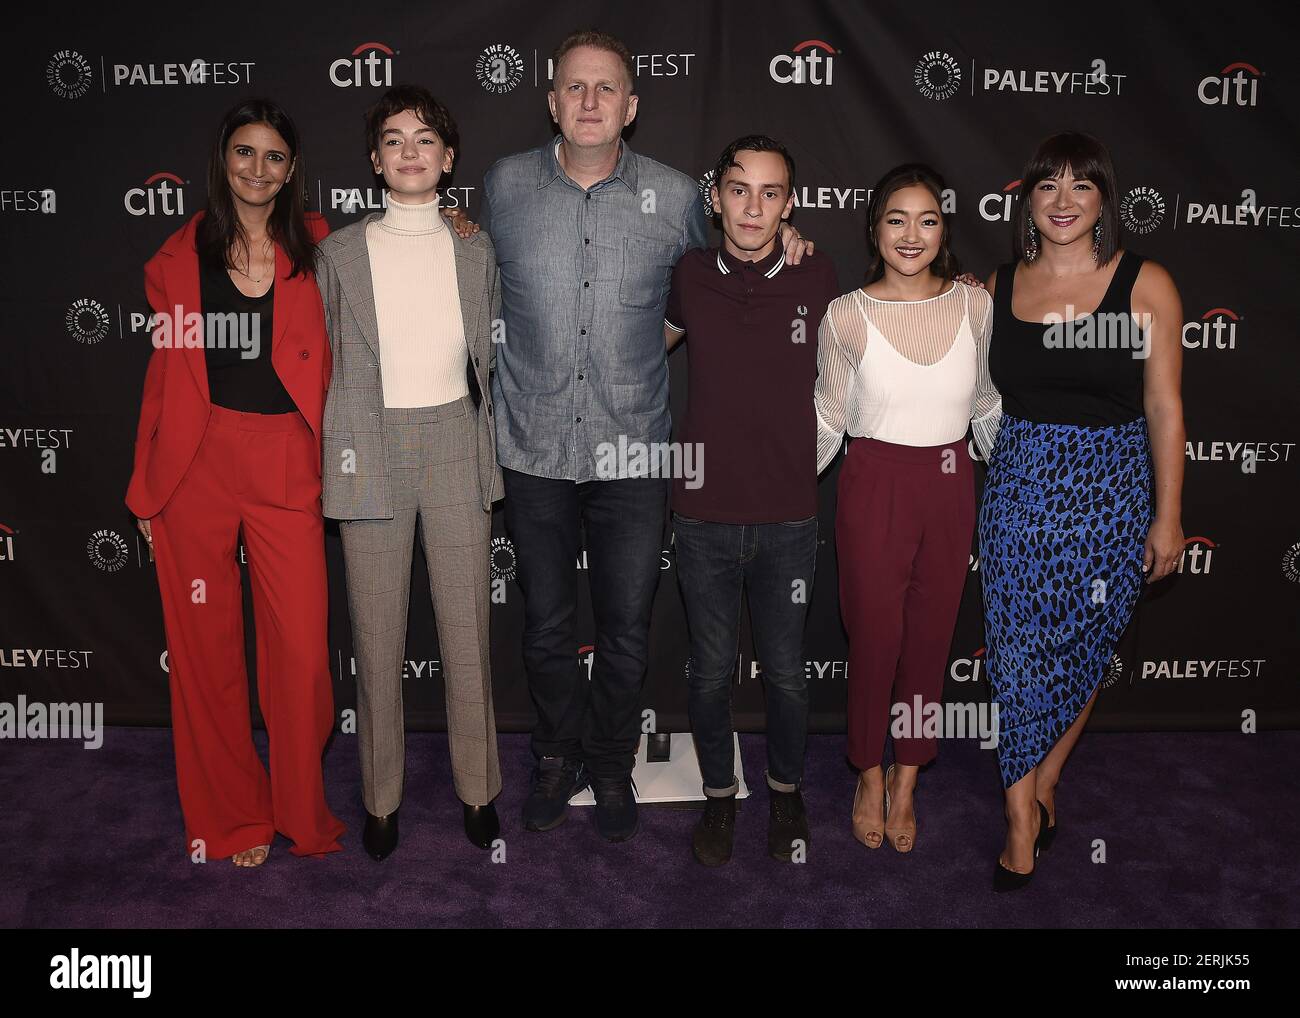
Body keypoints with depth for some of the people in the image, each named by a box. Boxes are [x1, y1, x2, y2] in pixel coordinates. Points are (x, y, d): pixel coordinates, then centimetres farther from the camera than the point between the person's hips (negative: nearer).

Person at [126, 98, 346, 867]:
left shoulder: (315, 249, 7)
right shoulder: (181, 257, 8)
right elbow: (165, 374, 10)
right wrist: (147, 489, 10)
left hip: (285, 465, -1)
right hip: (196, 464, 1)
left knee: (303, 646, -4)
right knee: (206, 646, 7)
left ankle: (302, 814, 19)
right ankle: (232, 818, 26)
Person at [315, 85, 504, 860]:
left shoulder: (476, 250, 9)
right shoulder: (342, 252, 5)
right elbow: (325, 361, 7)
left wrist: (490, 448, 9)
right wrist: (339, 453, 2)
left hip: (457, 446, 1)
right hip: (372, 452, -1)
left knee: (468, 628, 5)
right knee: (378, 634, 5)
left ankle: (478, 788, 22)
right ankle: (382, 796, 21)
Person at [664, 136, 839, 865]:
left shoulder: (817, 279, -3)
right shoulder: (691, 277, -2)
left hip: (789, 517, 0)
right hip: (705, 514, 1)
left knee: (786, 670, 13)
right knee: (713, 669, 13)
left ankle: (786, 790, 38)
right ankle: (719, 793, 34)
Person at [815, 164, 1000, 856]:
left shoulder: (974, 305, 0)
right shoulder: (847, 315, -8)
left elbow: (987, 408, 12)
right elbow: (827, 422, 0)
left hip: (949, 488, 3)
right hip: (874, 487, -2)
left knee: (930, 637, 12)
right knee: (874, 635, 7)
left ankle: (906, 780, 31)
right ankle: (871, 777, 30)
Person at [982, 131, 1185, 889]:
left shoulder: (1145, 286, -3)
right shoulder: (997, 290, 4)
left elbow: (1164, 407, -3)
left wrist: (1169, 514, -4)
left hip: (1110, 492, -1)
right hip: (1019, 489, 2)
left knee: (1082, 650, 10)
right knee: (1018, 651, 2)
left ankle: (1043, 782, 33)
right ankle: (1024, 821, 15)